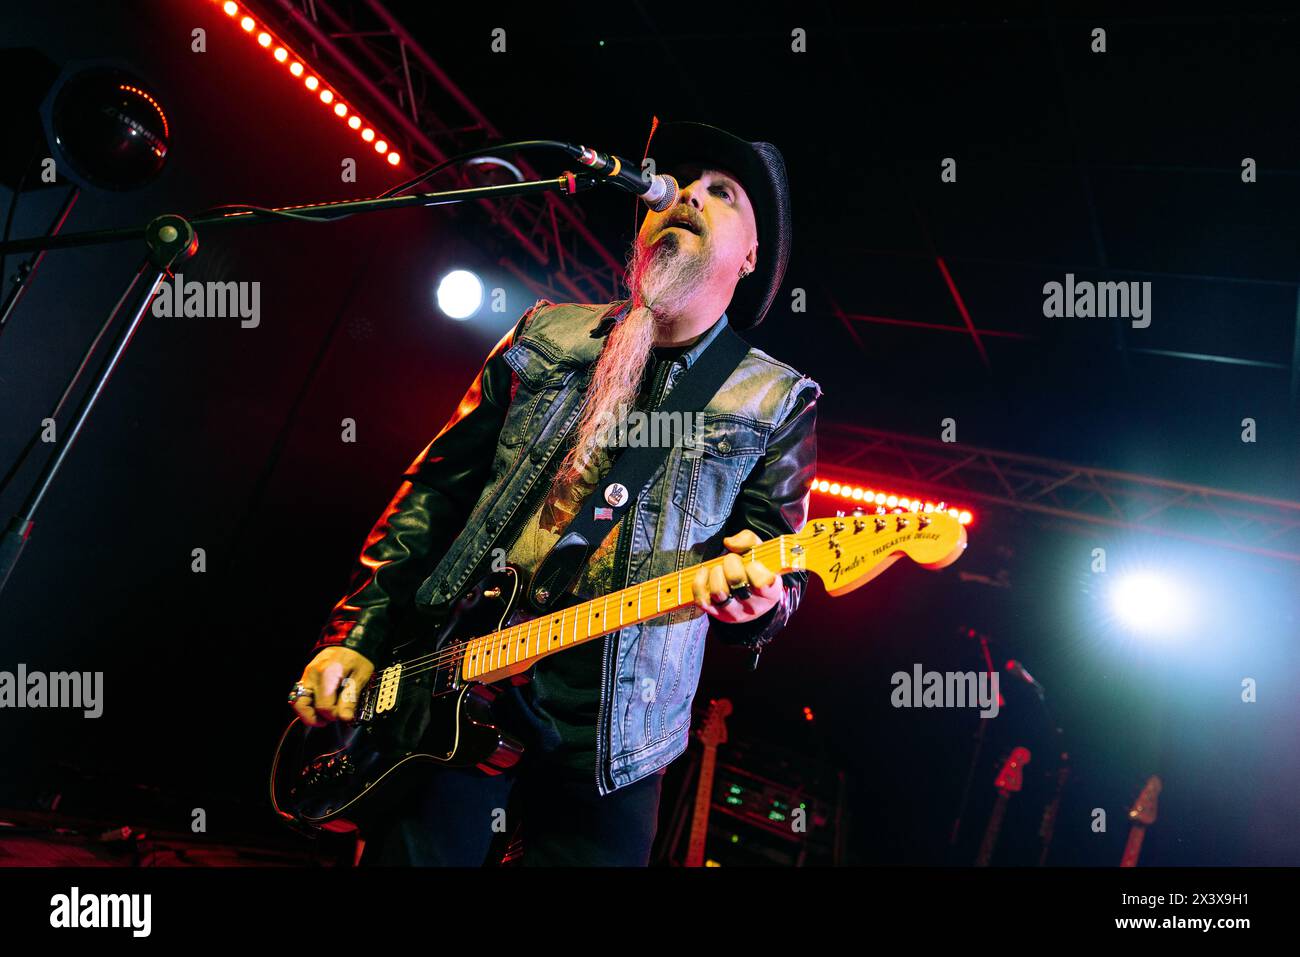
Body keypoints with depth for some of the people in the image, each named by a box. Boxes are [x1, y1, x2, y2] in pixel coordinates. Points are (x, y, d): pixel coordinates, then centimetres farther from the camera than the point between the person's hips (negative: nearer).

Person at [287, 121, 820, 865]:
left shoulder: (776, 400, 2)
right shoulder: (547, 334, 8)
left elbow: (782, 574, -2)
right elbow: (438, 488, 9)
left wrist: (755, 595, -28)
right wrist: (355, 637, 3)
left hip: (606, 746, -1)